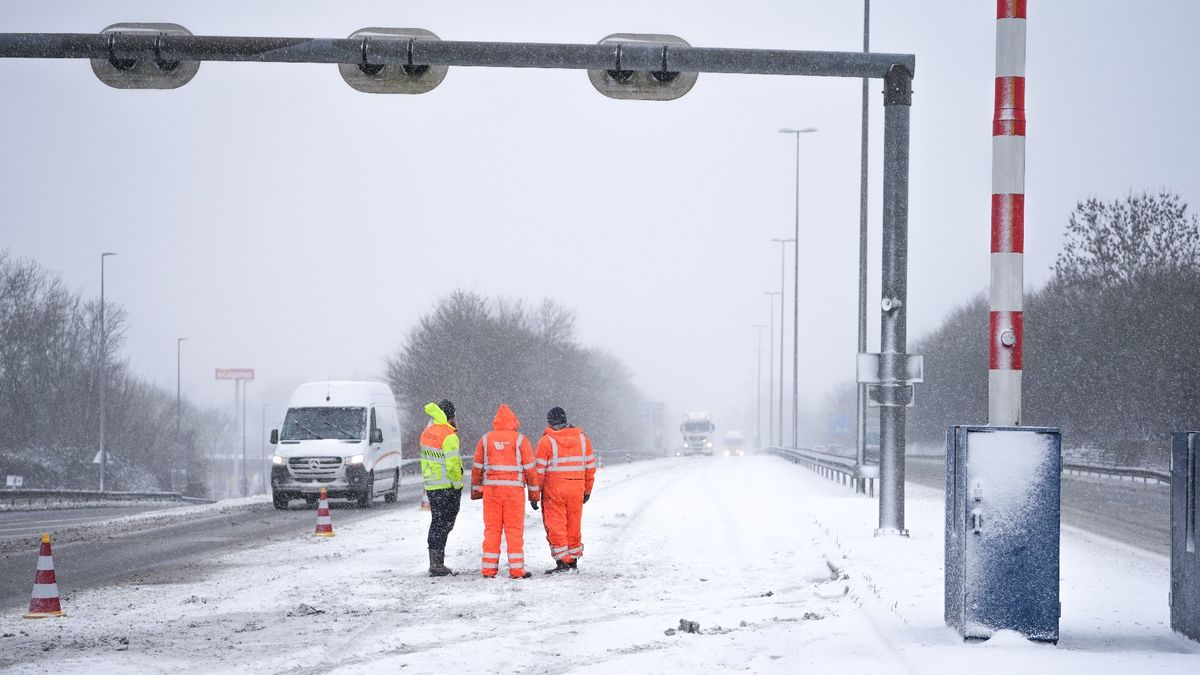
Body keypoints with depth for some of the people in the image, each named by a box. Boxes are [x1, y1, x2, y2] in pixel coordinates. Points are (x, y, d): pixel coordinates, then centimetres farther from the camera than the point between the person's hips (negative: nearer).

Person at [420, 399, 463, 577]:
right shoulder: (449, 436, -18)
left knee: (436, 522, 17)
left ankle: (434, 562, 20)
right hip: (447, 486, -8)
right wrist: (457, 483, -11)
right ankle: (437, 564, -5)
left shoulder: (427, 433, 4)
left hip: (430, 485, 8)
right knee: (444, 523, -3)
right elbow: (452, 464, -20)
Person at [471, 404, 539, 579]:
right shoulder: (520, 440, -1)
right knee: (515, 530, 1)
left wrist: (475, 490, 19)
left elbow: (477, 467, 9)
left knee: (491, 529, 6)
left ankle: (489, 569, 4)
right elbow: (530, 468, 0)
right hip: (514, 490, -2)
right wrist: (534, 492, 7)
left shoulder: (485, 439, 7)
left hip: (491, 490, 2)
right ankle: (516, 569, -2)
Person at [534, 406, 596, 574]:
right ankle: (573, 562, 19)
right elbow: (590, 466, 10)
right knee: (573, 527, 13)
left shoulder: (546, 441, -7)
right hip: (577, 489, 4)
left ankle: (562, 563, -3)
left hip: (553, 490, -4)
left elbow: (539, 470, -8)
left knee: (555, 527, 1)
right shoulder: (583, 439, 6)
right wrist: (587, 490, 18)